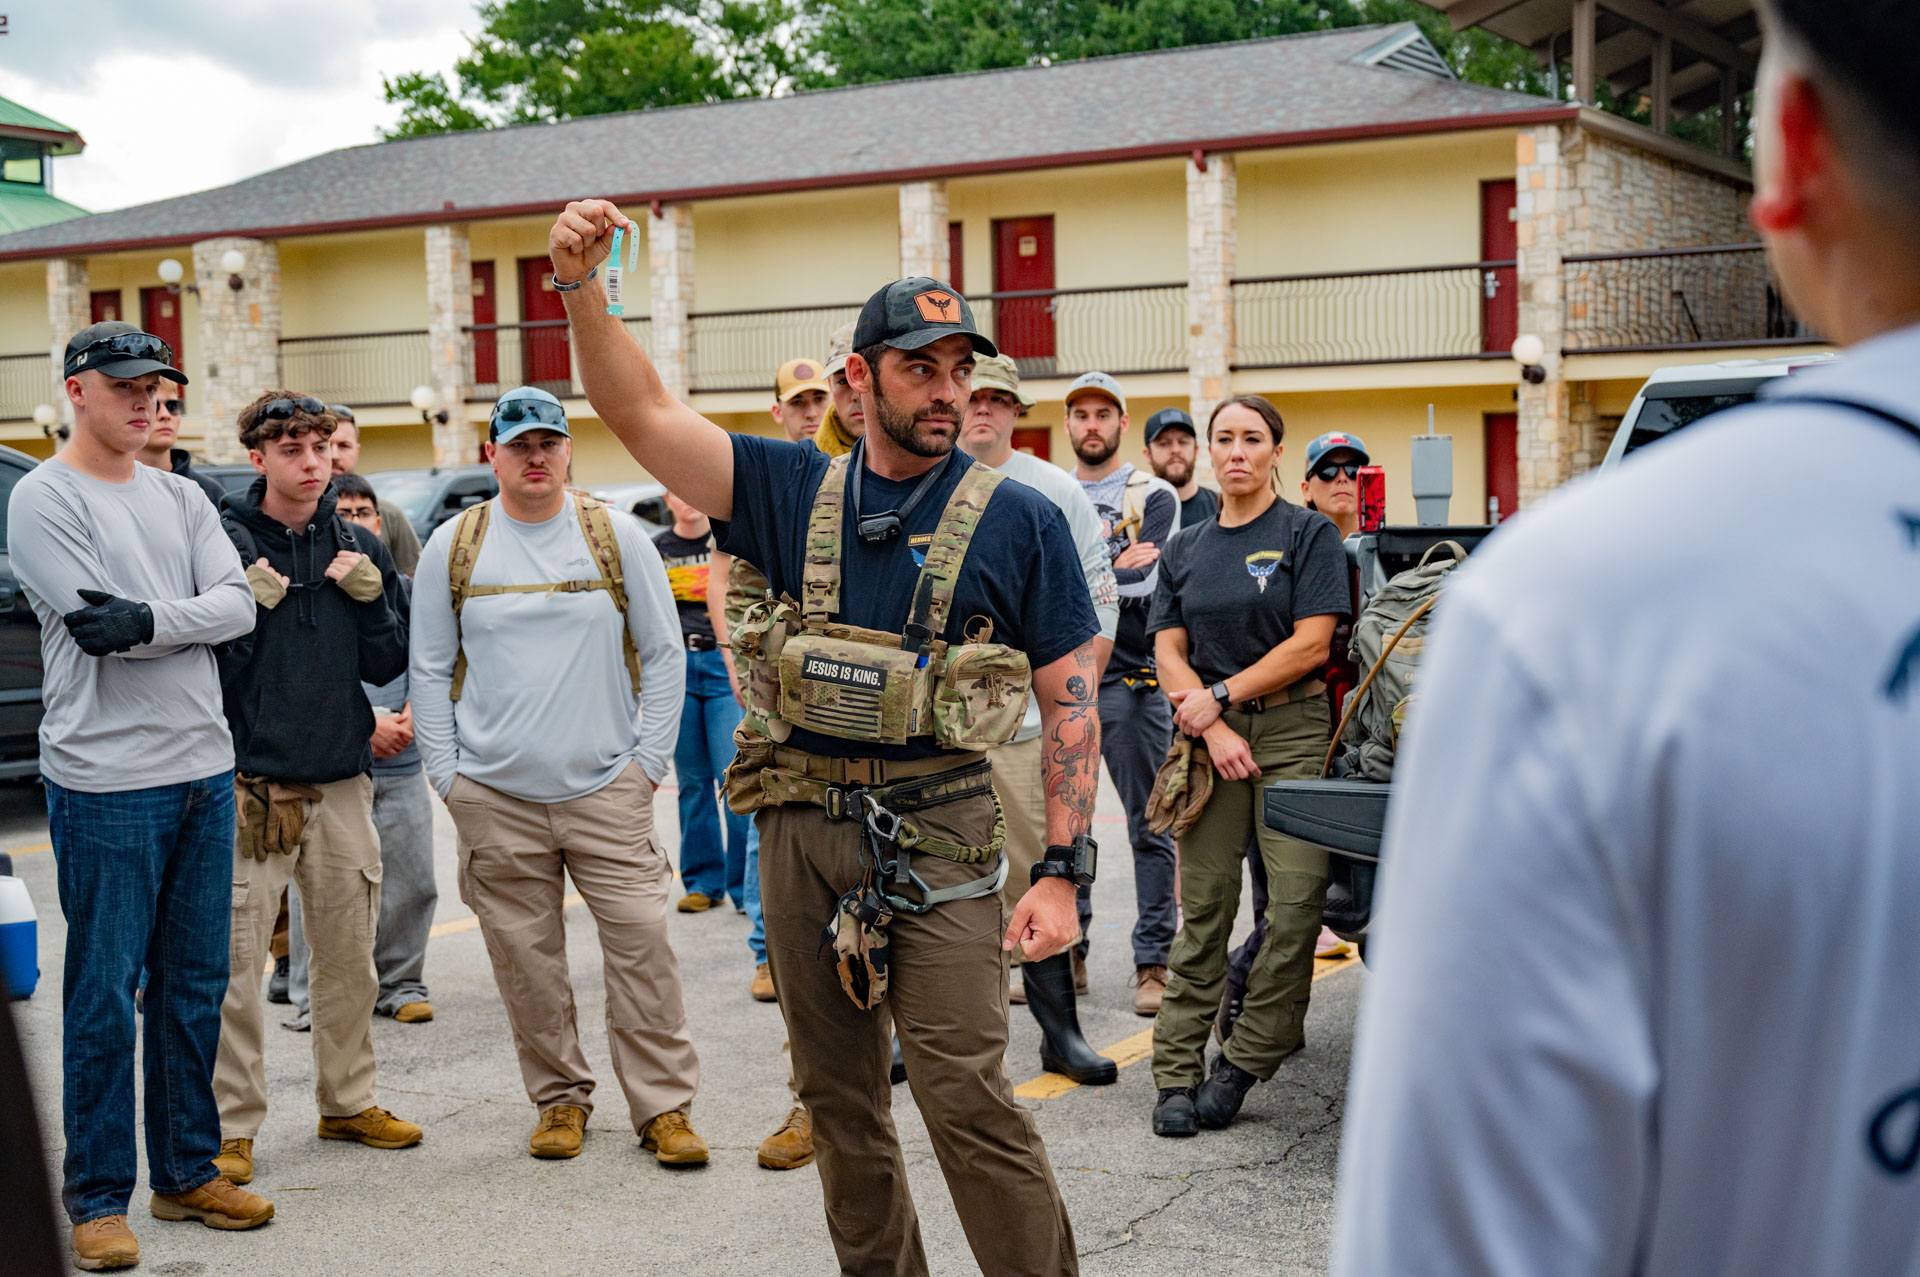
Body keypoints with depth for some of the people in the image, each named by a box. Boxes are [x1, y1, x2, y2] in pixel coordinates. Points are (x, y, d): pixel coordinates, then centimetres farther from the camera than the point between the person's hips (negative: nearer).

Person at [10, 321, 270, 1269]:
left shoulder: (180, 498, 12)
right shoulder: (44, 498, -5)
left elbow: (238, 605, -1)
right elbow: (93, 625, -16)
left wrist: (147, 620, -15)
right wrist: (194, 617, -10)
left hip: (204, 770, 6)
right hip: (106, 781, -6)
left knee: (195, 984, 13)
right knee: (103, 994, 0)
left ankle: (187, 1173, 24)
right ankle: (97, 1197, 11)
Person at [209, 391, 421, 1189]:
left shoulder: (357, 548, 9)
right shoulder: (223, 544, -5)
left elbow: (386, 666, 9)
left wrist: (369, 598, -6)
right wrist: (249, 605, -19)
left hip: (342, 780, 5)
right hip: (249, 784, -5)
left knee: (349, 954, 13)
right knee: (233, 961, -6)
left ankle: (348, 1099, 27)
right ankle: (232, 1124, 5)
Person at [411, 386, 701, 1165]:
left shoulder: (617, 536, 3)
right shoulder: (452, 547, 5)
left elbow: (663, 654, 6)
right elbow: (430, 670, 9)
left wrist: (648, 760, 0)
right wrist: (446, 773, 2)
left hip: (606, 787, -1)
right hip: (494, 797, 1)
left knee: (641, 945, -4)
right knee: (526, 959, 6)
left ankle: (663, 1106, 6)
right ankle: (559, 1098, 21)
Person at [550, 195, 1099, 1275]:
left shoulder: (1019, 519, -1)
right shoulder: (798, 491, 7)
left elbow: (1072, 702, -2)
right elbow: (643, 416, 3)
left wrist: (1063, 871, -9)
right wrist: (583, 291, -13)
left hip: (939, 836, -4)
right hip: (802, 828, 4)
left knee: (969, 1096, -10)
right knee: (839, 1098, 13)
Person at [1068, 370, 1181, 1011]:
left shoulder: (1155, 497, 3)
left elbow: (1141, 582, -12)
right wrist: (1109, 567, -12)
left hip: (1131, 679, -3)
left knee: (1149, 827, -1)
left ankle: (1153, 962, 5)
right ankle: (1067, 953, 18)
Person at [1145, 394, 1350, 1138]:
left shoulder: (1308, 534, 2)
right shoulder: (1184, 550, 14)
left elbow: (1310, 644, -7)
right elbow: (1169, 653, 8)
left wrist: (1220, 696, -9)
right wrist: (1212, 727, -8)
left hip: (1292, 728, -3)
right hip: (1208, 737, 3)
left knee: (1297, 896, -10)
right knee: (1203, 908, 1)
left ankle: (1245, 1061, 2)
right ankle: (1177, 1074, 5)